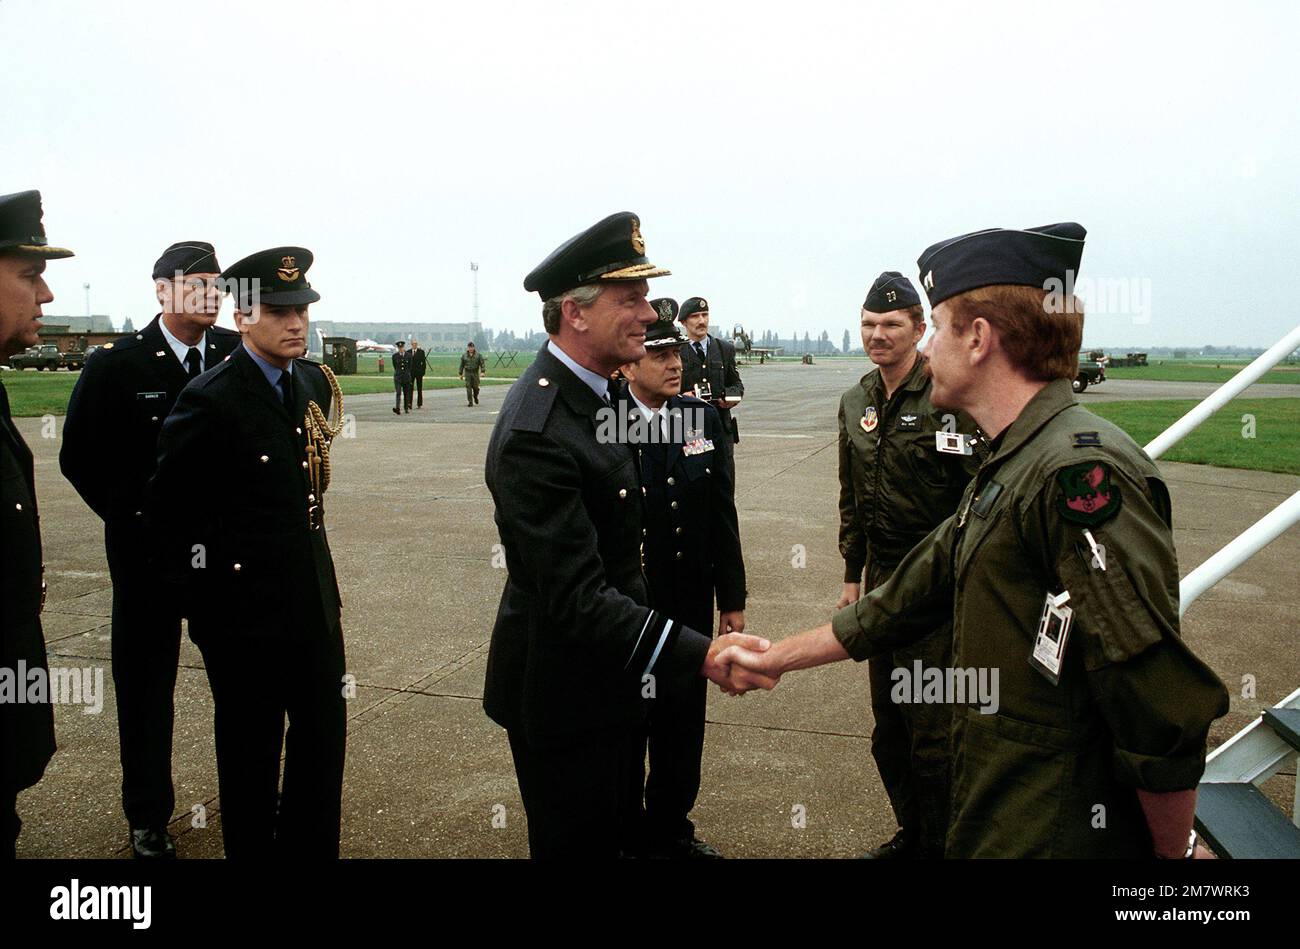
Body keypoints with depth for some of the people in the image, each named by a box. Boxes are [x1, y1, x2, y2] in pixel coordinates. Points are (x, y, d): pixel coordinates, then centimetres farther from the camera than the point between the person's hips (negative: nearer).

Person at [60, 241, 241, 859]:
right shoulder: (115, 365, -7)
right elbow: (79, 458, -3)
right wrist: (135, 520, -6)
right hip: (147, 551, -2)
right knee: (146, 686, 9)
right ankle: (148, 817, 25)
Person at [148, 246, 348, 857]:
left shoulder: (314, 383, 5)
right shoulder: (210, 399, -16)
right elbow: (167, 509, -9)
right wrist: (200, 588, -7)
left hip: (314, 599, 7)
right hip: (245, 612, -6)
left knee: (324, 741, 16)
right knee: (251, 756, 11)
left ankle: (311, 847, 34)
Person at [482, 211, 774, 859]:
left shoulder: (591, 393, 4)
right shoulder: (536, 432, -28)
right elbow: (577, 597, -33)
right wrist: (700, 654, -41)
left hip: (610, 678, 9)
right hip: (564, 694, -9)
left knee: (620, 833, 25)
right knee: (578, 843, 10)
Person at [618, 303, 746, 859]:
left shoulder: (704, 419, 0)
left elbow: (723, 515, 4)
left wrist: (732, 598, 6)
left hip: (690, 604, 4)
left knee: (682, 728, 18)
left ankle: (671, 829, 39)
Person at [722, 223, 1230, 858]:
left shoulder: (1083, 469, -22)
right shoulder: (1007, 471, 11)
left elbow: (1160, 708, -24)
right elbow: (903, 601, 16)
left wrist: (1174, 847, -14)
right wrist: (777, 658, 19)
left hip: (1059, 834, -8)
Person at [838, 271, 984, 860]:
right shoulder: (856, 402, 10)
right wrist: (852, 574, 17)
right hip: (882, 578, 7)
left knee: (930, 729, -1)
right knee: (888, 727, 16)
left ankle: (939, 843, 19)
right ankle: (910, 833, 35)